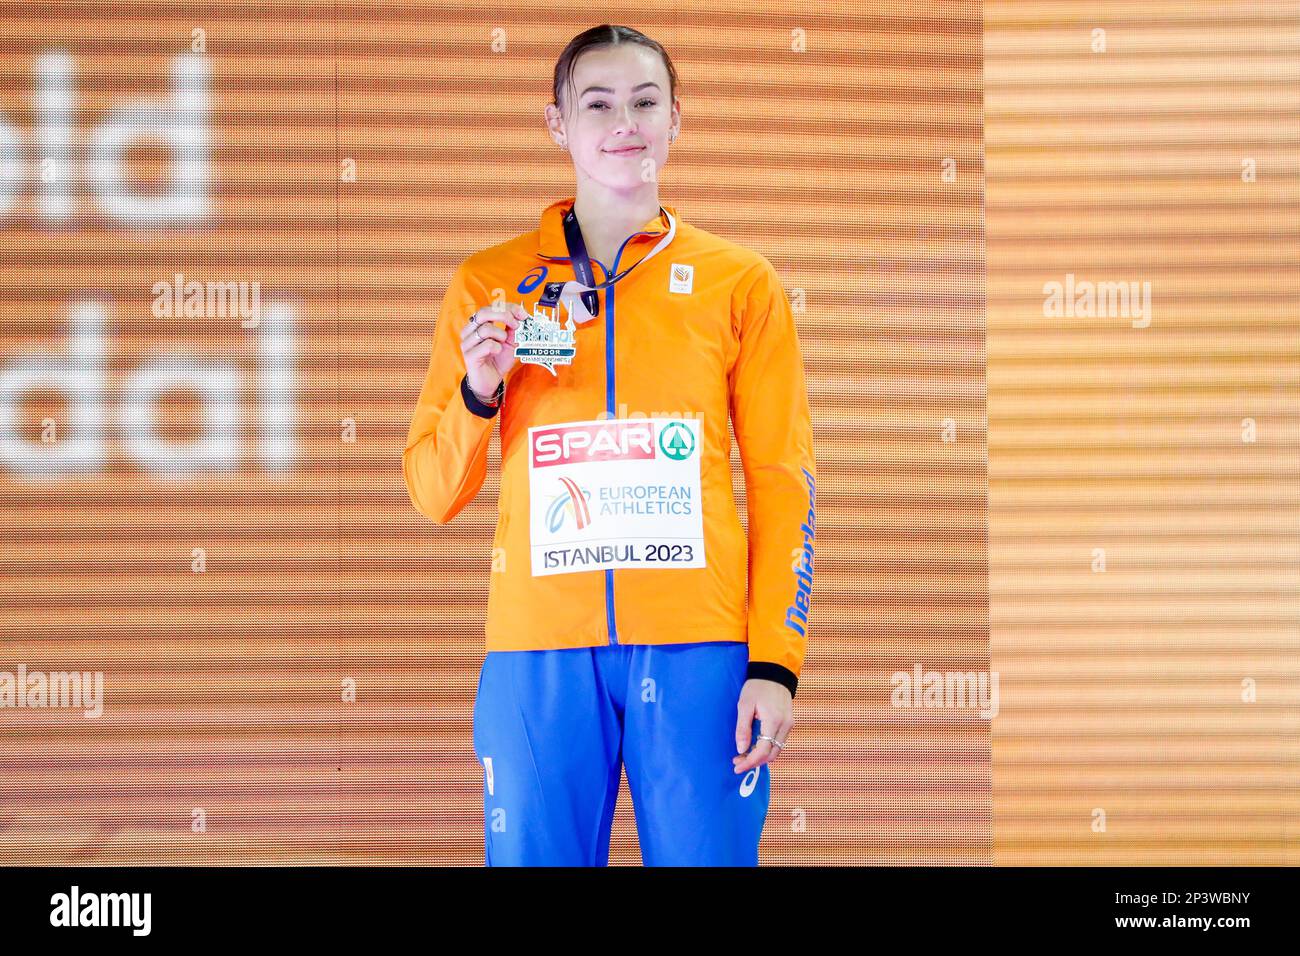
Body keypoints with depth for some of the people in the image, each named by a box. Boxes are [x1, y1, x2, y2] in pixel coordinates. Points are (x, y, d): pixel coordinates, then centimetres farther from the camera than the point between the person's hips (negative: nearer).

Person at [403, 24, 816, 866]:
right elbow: (434, 496, 12)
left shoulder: (741, 283, 9)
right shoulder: (489, 285, 11)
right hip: (538, 651, 1)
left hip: (695, 647, 0)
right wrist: (479, 390, -7)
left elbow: (784, 486, 7)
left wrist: (777, 661, -3)